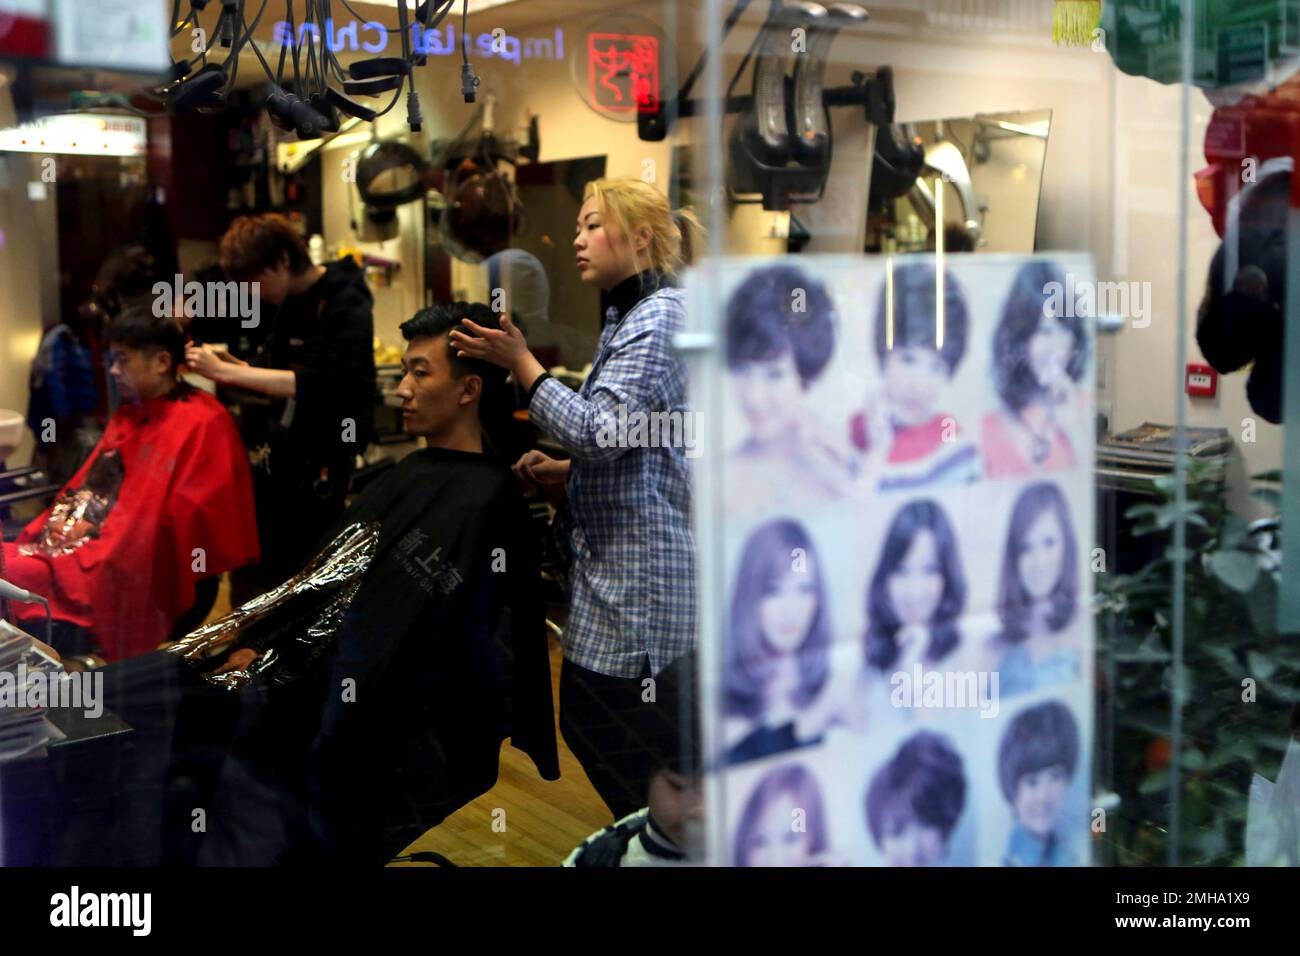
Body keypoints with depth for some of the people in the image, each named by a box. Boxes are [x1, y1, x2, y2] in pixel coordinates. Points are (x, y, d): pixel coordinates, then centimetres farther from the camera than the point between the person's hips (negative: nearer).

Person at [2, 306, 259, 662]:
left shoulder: (203, 424, -9)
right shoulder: (127, 417, 20)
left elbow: (186, 521, -15)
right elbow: (86, 487, 21)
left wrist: (97, 529, -14)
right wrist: (67, 519, -2)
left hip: (156, 572, -9)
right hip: (100, 541, 9)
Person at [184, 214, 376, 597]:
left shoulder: (346, 306, -15)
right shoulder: (290, 303, 11)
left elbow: (316, 384, -27)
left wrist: (224, 371, -25)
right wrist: (228, 364, -3)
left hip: (317, 470, -8)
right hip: (275, 464, 8)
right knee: (252, 579, 13)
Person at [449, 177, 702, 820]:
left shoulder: (659, 316, -14)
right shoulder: (633, 316, 18)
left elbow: (602, 431, -23)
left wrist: (521, 363, -20)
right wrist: (562, 471, 8)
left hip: (640, 574, -10)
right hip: (621, 571, 10)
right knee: (589, 724, 16)